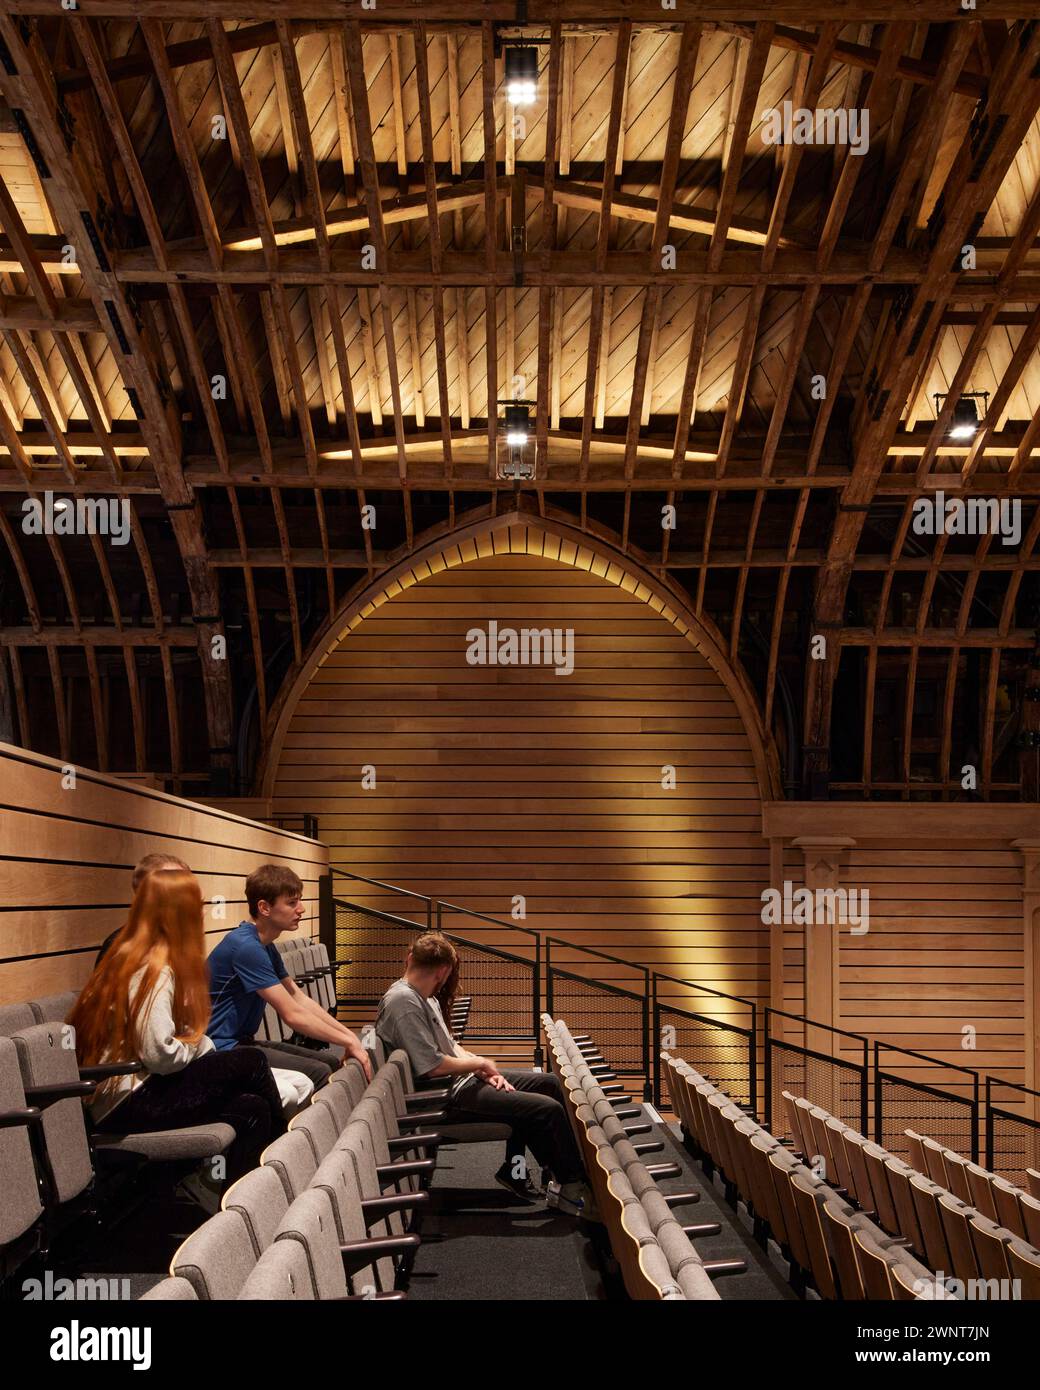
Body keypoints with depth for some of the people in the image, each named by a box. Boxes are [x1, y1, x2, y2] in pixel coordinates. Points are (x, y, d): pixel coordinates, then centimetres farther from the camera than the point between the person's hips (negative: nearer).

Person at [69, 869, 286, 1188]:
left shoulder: (132, 958, 13)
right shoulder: (154, 970, -17)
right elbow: (159, 1054, -25)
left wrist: (201, 1047, 0)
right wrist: (195, 1046, -6)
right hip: (127, 1105, -9)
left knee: (250, 1109, -2)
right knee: (251, 1061, -6)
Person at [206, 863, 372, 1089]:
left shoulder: (266, 946, 13)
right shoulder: (246, 947, -20)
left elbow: (300, 999, 12)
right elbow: (292, 1015, -20)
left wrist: (349, 1035, 1)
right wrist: (349, 1042, -13)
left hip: (243, 1041, 10)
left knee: (332, 1062, 4)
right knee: (319, 1072, -22)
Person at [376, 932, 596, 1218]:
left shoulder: (424, 997, 11)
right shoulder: (403, 1002, -21)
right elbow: (433, 1065, -25)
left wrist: (486, 1072, 0)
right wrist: (480, 1063, -10)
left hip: (461, 1077, 11)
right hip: (448, 1097, -11)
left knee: (550, 1083, 12)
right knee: (549, 1109, -17)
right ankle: (571, 1187, 1)